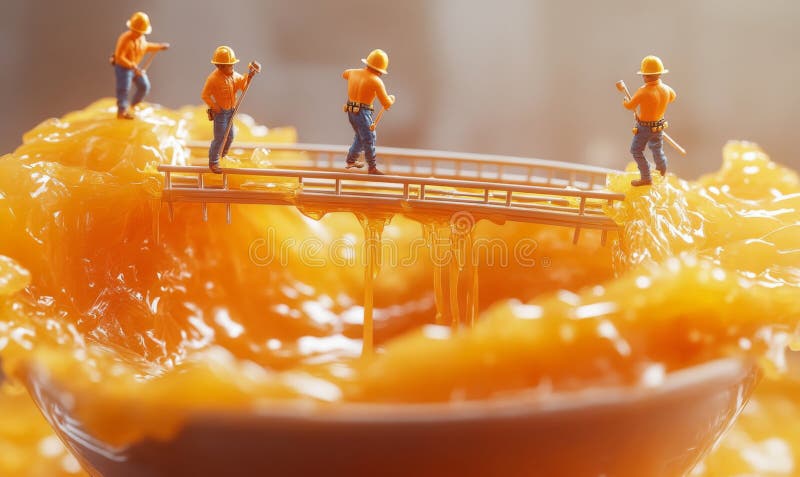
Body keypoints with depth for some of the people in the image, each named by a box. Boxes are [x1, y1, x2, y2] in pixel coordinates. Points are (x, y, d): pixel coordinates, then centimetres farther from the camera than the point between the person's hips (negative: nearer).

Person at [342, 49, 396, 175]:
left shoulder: (354, 72, 5)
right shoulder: (376, 81, -14)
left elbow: (344, 74, 33)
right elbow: (387, 104, -11)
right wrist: (392, 98, 11)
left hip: (351, 111, 8)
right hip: (362, 113, -8)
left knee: (360, 136, 25)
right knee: (369, 140, 1)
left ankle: (351, 161, 35)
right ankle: (373, 168, 7)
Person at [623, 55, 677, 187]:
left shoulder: (643, 92, -33)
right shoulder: (666, 89, -14)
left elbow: (630, 106, -16)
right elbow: (672, 96, 11)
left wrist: (624, 102, 7)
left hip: (644, 127, -6)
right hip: (659, 125, 6)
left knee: (636, 150, 13)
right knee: (657, 147, 29)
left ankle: (646, 178, 18)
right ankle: (662, 170, 51)